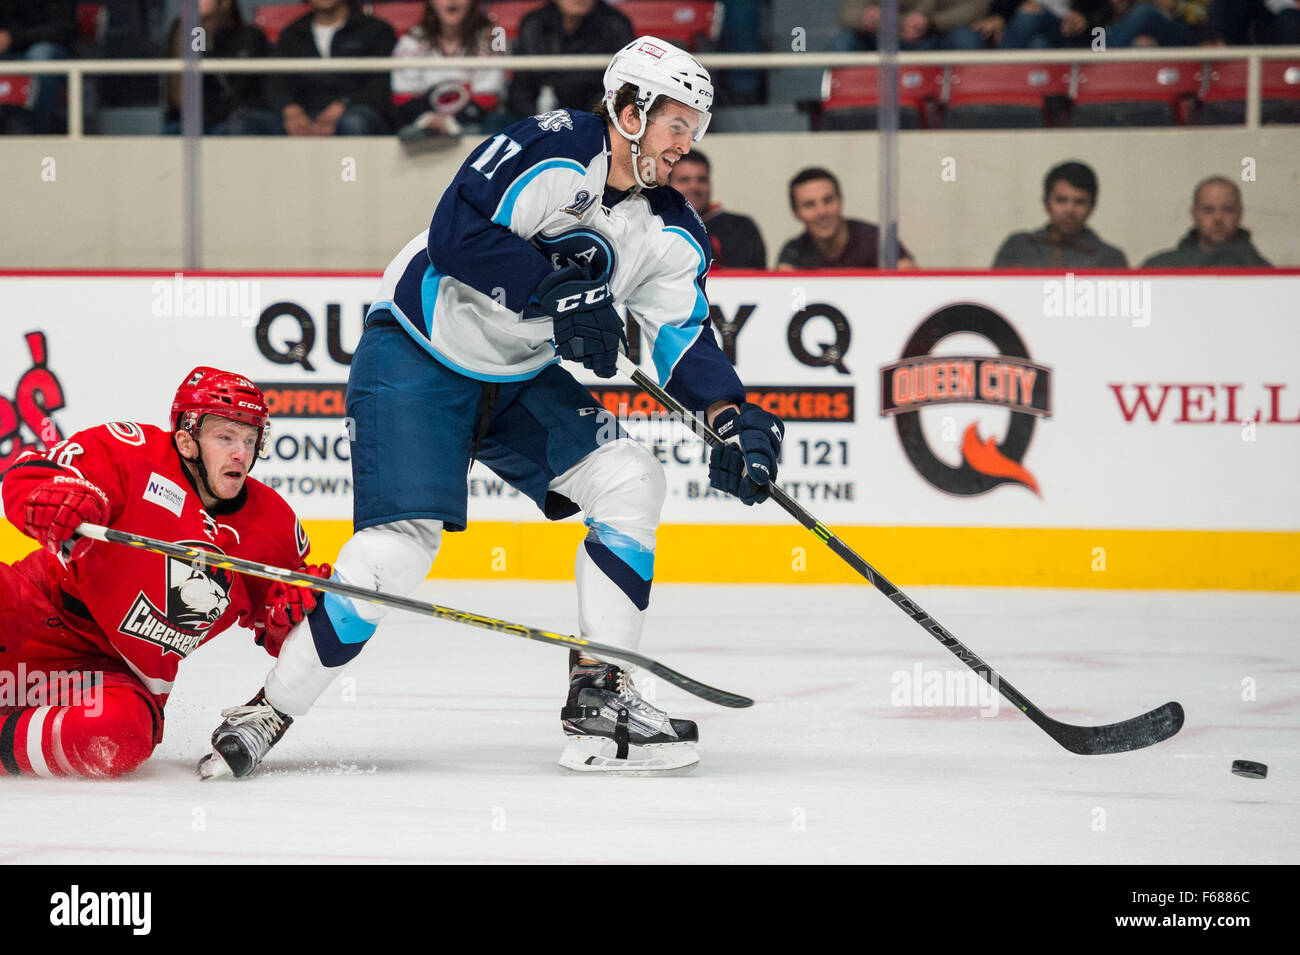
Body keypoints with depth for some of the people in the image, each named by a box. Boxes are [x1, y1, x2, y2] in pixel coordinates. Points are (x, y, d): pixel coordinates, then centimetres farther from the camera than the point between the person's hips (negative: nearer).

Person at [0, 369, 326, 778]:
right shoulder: (136, 456, -11)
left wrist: (294, 611, -13)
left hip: (115, 675, 3)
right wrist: (58, 501, -42)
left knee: (121, 736, -34)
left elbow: (281, 637, 12)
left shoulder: (272, 526, 2)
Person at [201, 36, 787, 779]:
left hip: (520, 378, 8)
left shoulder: (671, 235, 2)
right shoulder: (551, 150, -21)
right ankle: (270, 713, -9)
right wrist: (553, 291, -30)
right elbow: (457, 232, -28)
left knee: (631, 479, -8)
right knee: (403, 538, -20)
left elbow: (686, 340, 2)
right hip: (417, 355, -8)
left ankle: (598, 699, -3)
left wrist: (735, 418, -14)